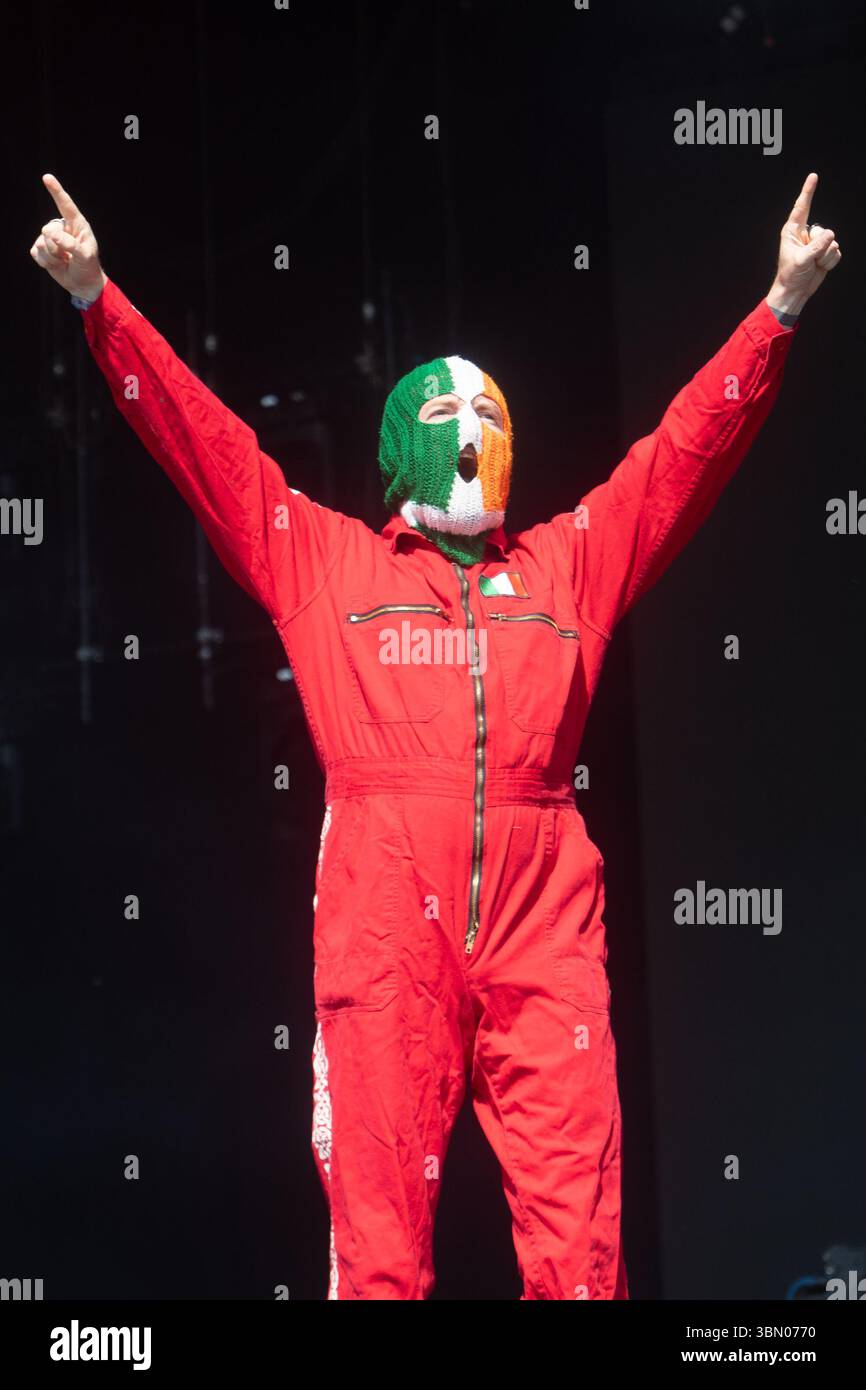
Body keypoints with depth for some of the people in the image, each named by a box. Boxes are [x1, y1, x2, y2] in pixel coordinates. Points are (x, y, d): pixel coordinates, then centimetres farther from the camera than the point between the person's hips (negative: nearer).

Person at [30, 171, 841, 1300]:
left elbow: (692, 444, 24)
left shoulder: (568, 563, 23)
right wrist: (98, 297, 13)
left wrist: (781, 307, 19)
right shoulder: (322, 560, 19)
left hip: (541, 920, 2)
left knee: (579, 1231, -2)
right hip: (384, 916, -1)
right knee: (379, 1232, -3)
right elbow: (198, 434, 18)